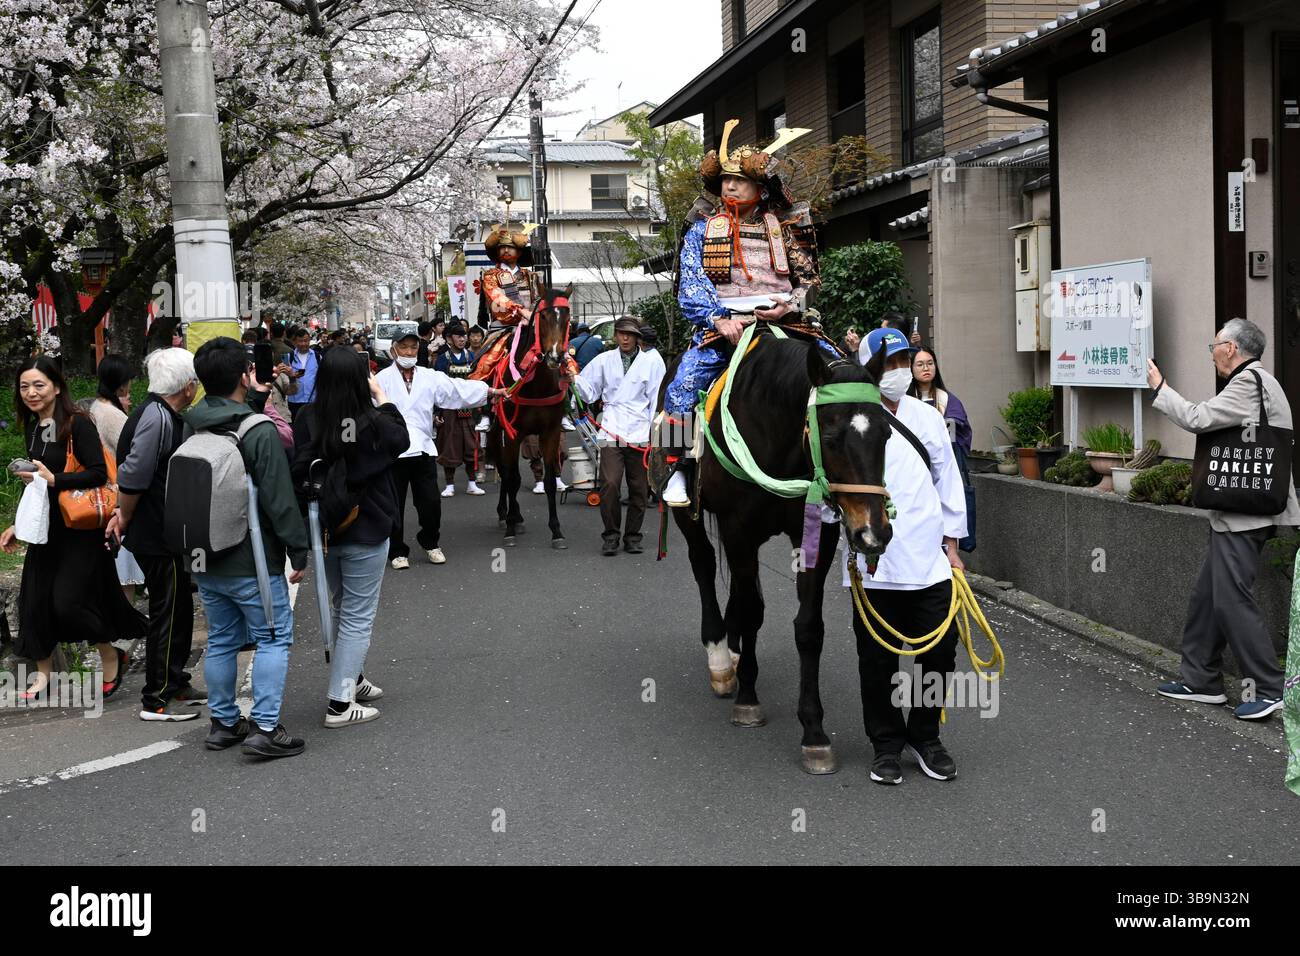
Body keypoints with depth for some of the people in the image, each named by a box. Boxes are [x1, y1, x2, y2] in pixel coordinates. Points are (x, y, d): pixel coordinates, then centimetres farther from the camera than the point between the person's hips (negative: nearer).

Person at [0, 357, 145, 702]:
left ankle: (112, 656, 13)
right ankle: (42, 676, 22)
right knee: (34, 599, 7)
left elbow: (99, 473, -20)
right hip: (46, 528, 7)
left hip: (80, 530, -7)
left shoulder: (77, 424, -13)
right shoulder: (32, 428, 10)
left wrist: (54, 479, -26)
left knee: (67, 602, -11)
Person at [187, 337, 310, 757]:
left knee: (221, 640, 16)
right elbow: (280, 499, -18)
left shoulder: (191, 427, 2)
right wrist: (298, 550, -8)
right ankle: (265, 727, -1)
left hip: (204, 559, 7)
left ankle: (223, 722, 25)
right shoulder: (260, 431, -18)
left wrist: (254, 399, 17)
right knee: (273, 638, 3)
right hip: (252, 562, -7)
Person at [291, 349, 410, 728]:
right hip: (365, 532, -5)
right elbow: (401, 440, 2)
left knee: (342, 609, 24)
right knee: (358, 618, 4)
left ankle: (353, 680, 39)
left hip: (324, 530, 5)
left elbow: (299, 473, -5)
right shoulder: (373, 423, -19)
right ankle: (340, 703, 2)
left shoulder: (307, 421, -9)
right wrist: (382, 397, 5)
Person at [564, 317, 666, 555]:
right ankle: (611, 535, 1)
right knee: (609, 484, -13)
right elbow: (589, 392, 12)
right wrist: (573, 379, -6)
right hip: (611, 432, 0)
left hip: (640, 434, 0)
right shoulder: (604, 360, 9)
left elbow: (657, 398, 5)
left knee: (639, 489, 6)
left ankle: (632, 536, 19)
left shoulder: (652, 361, 5)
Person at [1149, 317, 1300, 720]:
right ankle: (1200, 680, 20)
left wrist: (1160, 387, -8)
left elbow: (1198, 419, -19)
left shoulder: (1250, 382, -14)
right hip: (1236, 514, 11)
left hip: (1245, 516, -11)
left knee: (1232, 599, -9)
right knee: (1207, 596, 13)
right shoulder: (1254, 381, 20)